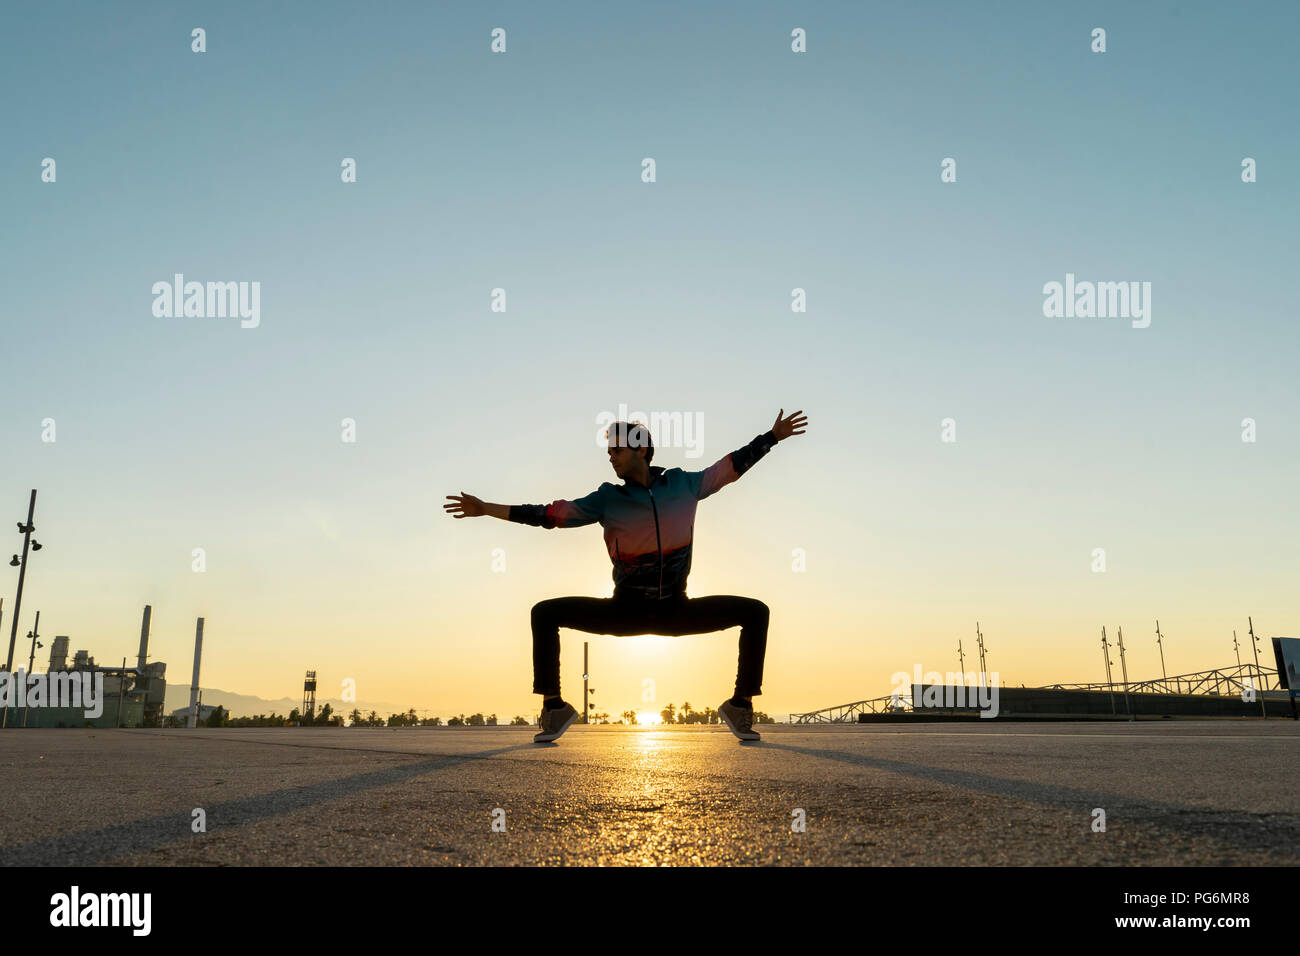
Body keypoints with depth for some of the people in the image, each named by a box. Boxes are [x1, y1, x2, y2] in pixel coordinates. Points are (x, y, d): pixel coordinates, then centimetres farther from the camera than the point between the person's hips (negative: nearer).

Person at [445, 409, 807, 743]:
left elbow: (730, 467, 12)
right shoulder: (607, 499, -3)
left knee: (755, 612, -13)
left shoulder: (682, 483, 0)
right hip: (625, 612, 0)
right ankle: (554, 704, -2)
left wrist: (773, 437, 15)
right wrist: (485, 508, -2)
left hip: (676, 611, 1)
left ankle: (740, 703, 1)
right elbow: (548, 514, -1)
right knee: (545, 612, -15)